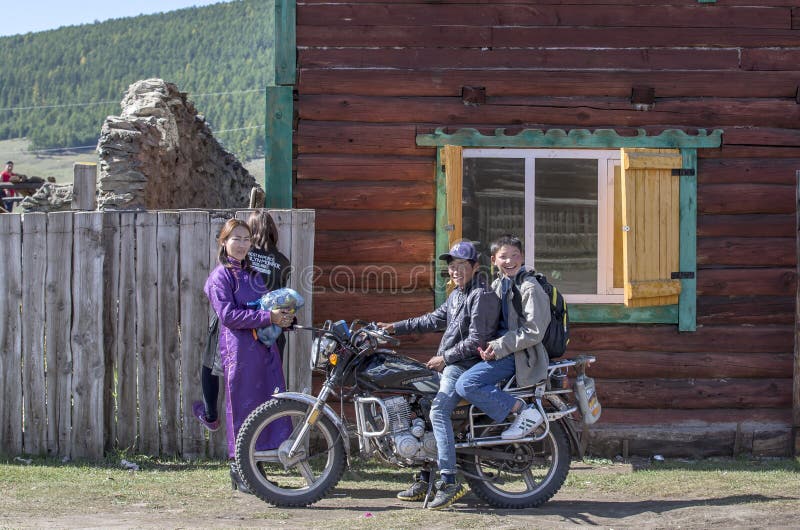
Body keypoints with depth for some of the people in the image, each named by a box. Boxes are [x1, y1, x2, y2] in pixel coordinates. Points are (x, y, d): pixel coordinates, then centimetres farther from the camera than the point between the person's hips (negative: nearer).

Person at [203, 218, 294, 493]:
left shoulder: (252, 274, 21)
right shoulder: (220, 276, -3)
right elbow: (228, 315, -14)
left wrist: (284, 317, 4)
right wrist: (268, 317, -19)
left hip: (265, 347, 7)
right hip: (239, 349, -7)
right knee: (243, 407, -4)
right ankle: (239, 471, 4)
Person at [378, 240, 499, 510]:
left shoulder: (482, 296, -12)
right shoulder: (457, 295, 19)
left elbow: (476, 341, -18)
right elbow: (435, 319, 26)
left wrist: (444, 358, -14)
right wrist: (396, 327, 23)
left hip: (467, 365, -11)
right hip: (449, 364, 11)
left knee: (438, 409, -28)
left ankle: (450, 481, -33)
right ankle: (423, 480, 18)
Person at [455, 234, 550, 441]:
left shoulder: (530, 288, -11)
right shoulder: (497, 285, 14)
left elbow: (534, 331, -17)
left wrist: (499, 348, -18)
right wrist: (486, 344, -1)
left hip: (519, 355, -10)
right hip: (500, 351, 10)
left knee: (465, 385, -24)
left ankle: (525, 412, -18)